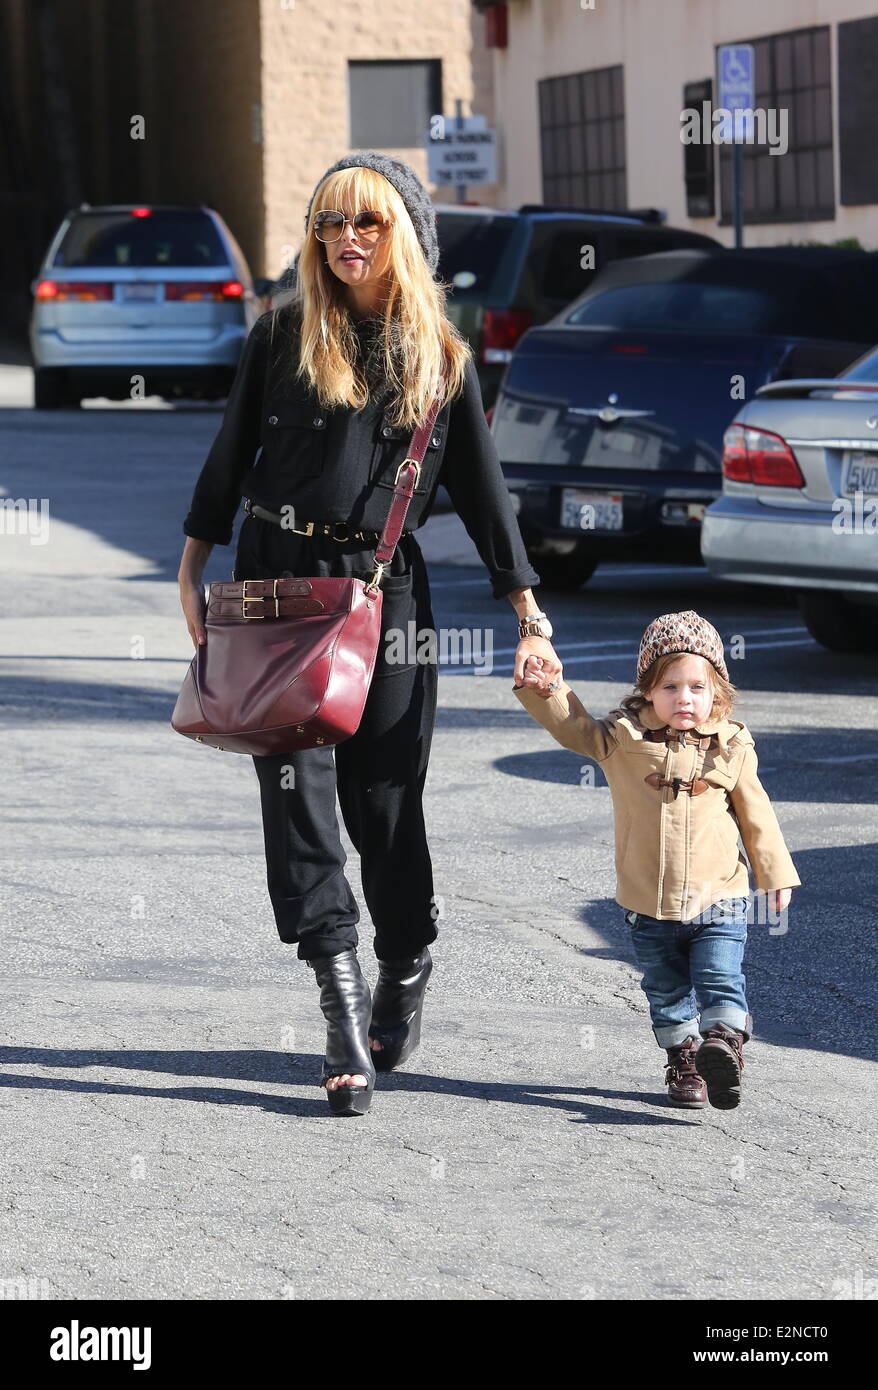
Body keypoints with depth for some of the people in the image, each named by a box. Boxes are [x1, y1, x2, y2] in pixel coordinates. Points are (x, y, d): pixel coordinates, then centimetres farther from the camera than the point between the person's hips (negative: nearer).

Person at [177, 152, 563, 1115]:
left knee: (384, 797, 2)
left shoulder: (441, 357, 6)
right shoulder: (283, 335, 3)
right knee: (298, 783, -9)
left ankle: (405, 972, 25)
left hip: (385, 584, 0)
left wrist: (529, 614, 6)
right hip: (277, 578, 0)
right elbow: (232, 453, 9)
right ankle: (342, 1001, -12)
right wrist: (192, 570, 7)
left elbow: (481, 488, 9)